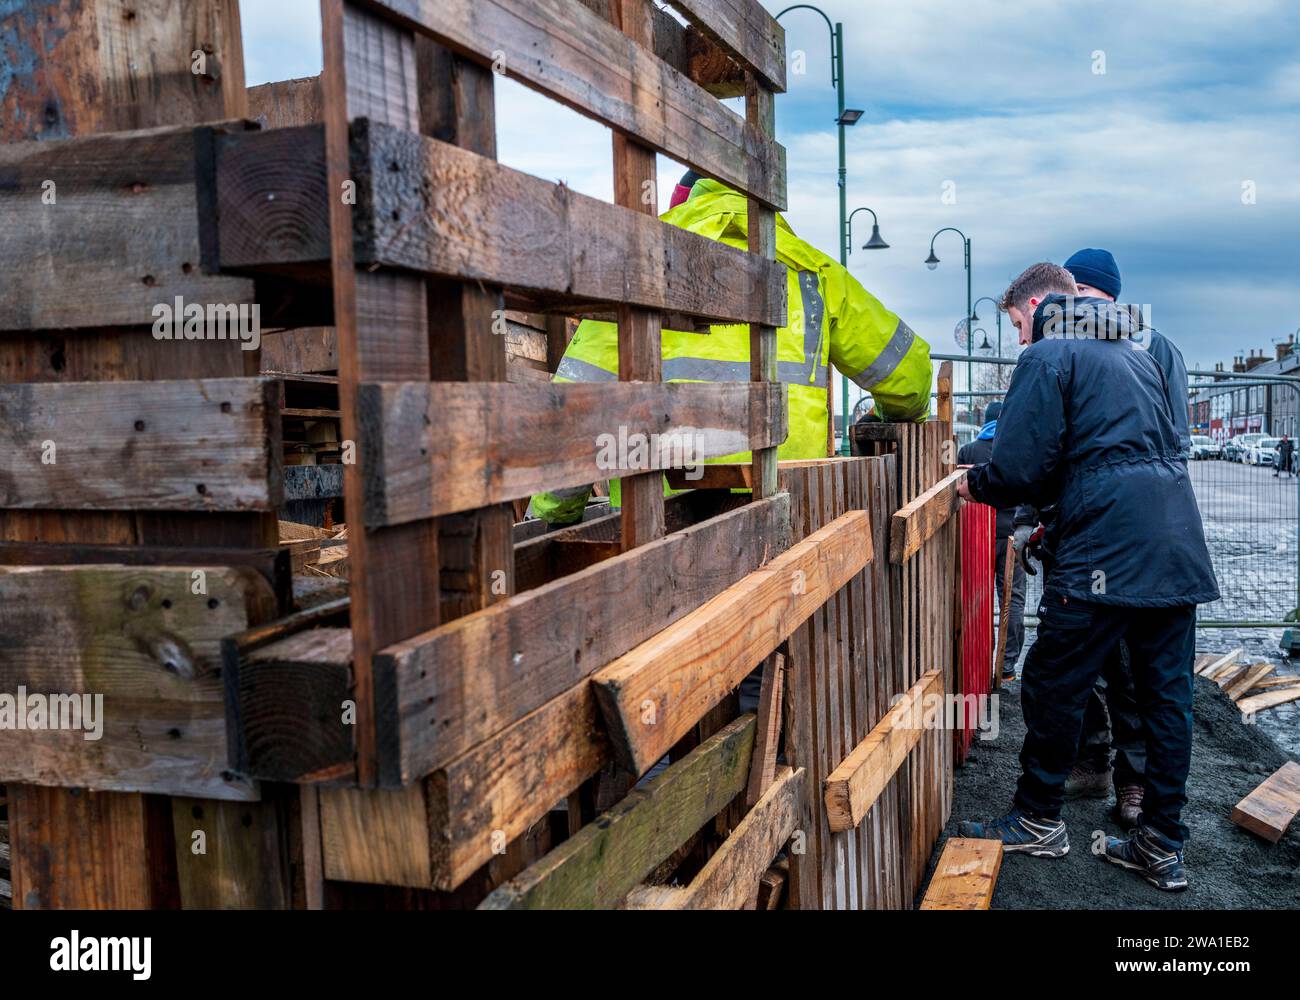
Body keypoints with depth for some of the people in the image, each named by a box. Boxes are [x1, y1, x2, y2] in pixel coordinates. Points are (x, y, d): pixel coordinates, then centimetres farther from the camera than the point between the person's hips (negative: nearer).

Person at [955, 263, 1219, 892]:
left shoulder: (1047, 356, -2)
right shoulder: (1138, 355, 23)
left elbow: (1019, 467, -12)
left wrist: (975, 485, 10)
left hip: (1107, 548, -8)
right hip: (1179, 542, 8)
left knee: (1053, 684, 5)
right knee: (1167, 693, 10)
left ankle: (1038, 821, 18)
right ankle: (1161, 846, 17)